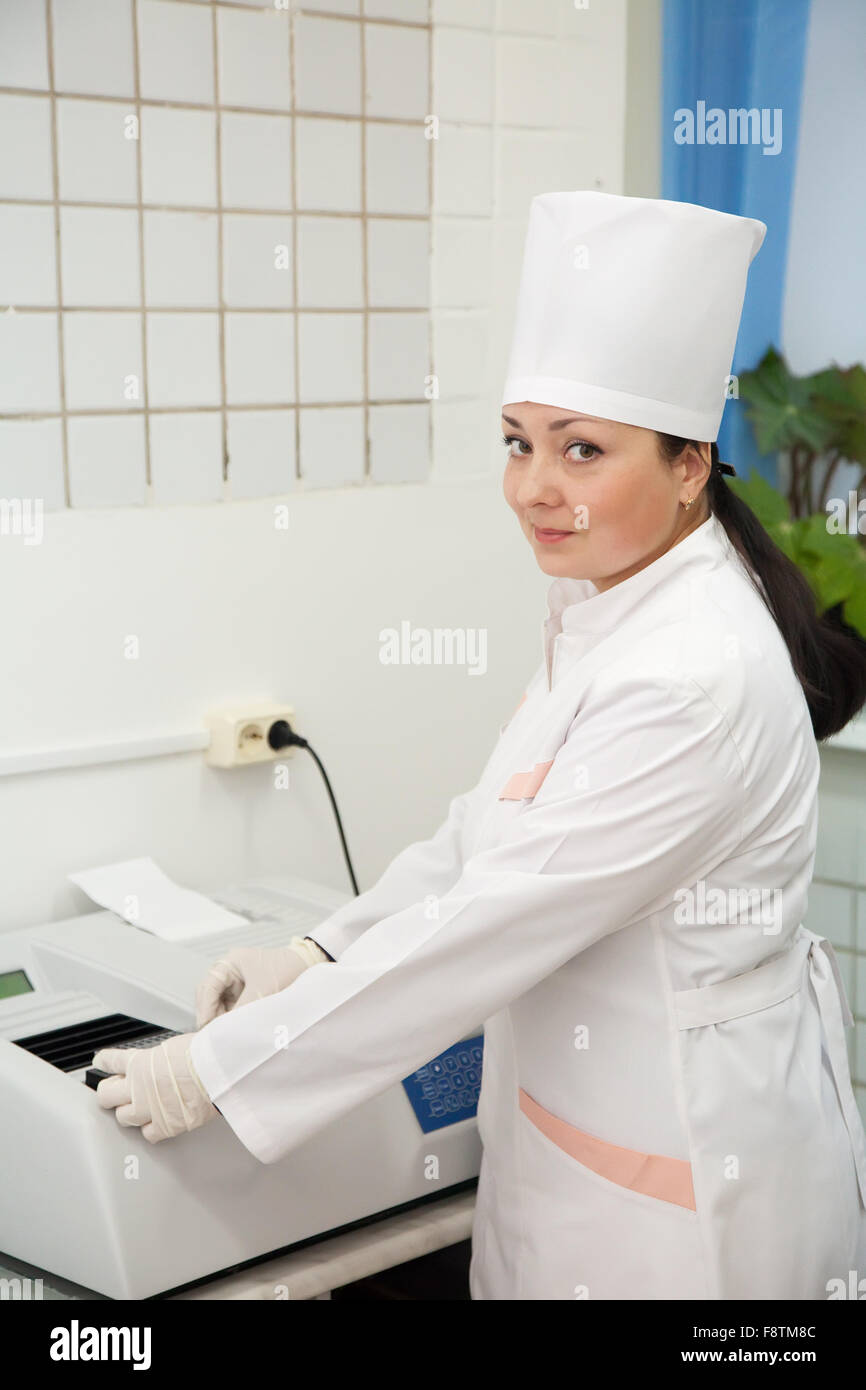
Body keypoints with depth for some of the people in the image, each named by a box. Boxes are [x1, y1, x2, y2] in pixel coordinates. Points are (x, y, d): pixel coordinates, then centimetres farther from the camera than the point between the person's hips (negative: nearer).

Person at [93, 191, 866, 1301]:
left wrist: (218, 1067, -20)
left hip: (682, 1178, -8)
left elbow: (495, 922, -27)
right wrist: (320, 955, 3)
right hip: (582, 1116, 8)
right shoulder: (604, 609, 3)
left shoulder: (693, 684, -28)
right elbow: (493, 828, 11)